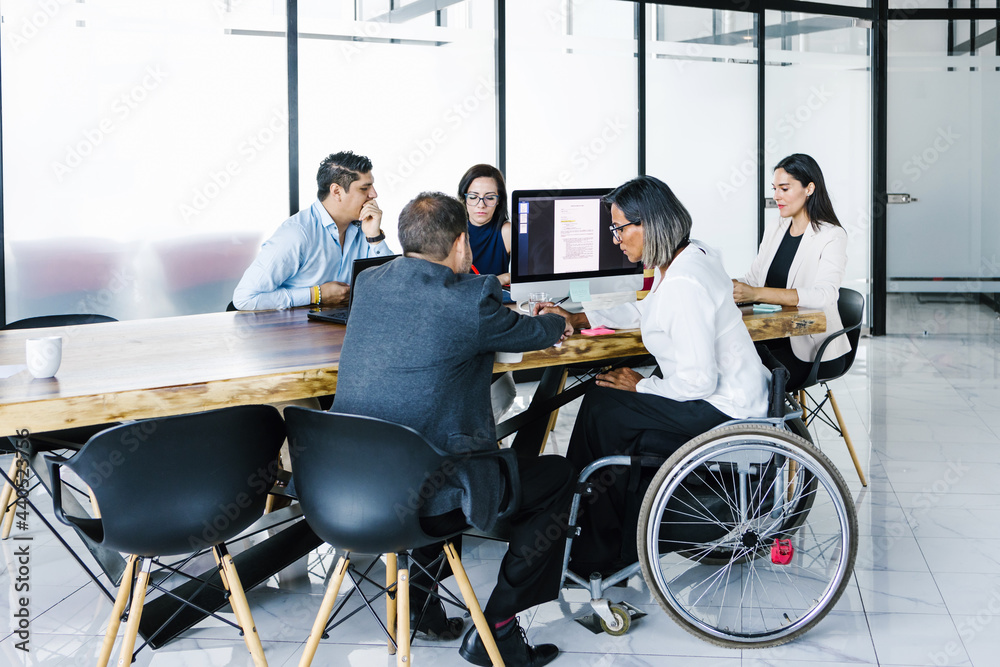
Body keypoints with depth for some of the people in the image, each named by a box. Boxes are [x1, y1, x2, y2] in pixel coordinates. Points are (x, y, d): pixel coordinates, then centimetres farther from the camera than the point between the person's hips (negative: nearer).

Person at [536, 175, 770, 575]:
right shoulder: (676, 261, 6)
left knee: (605, 410, -9)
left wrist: (641, 386, -11)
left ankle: (606, 553, 9)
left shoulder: (685, 283, -26)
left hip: (725, 408, -10)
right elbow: (644, 312, 27)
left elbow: (699, 380, -27)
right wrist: (579, 319, 19)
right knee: (603, 400, 6)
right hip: (722, 393, 10)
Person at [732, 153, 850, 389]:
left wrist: (756, 293, -33)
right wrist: (731, 287, -12)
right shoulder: (776, 231, 15)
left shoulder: (832, 237, -7)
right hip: (772, 338, 6)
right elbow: (753, 279, 14)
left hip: (813, 350, -6)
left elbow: (824, 295, -22)